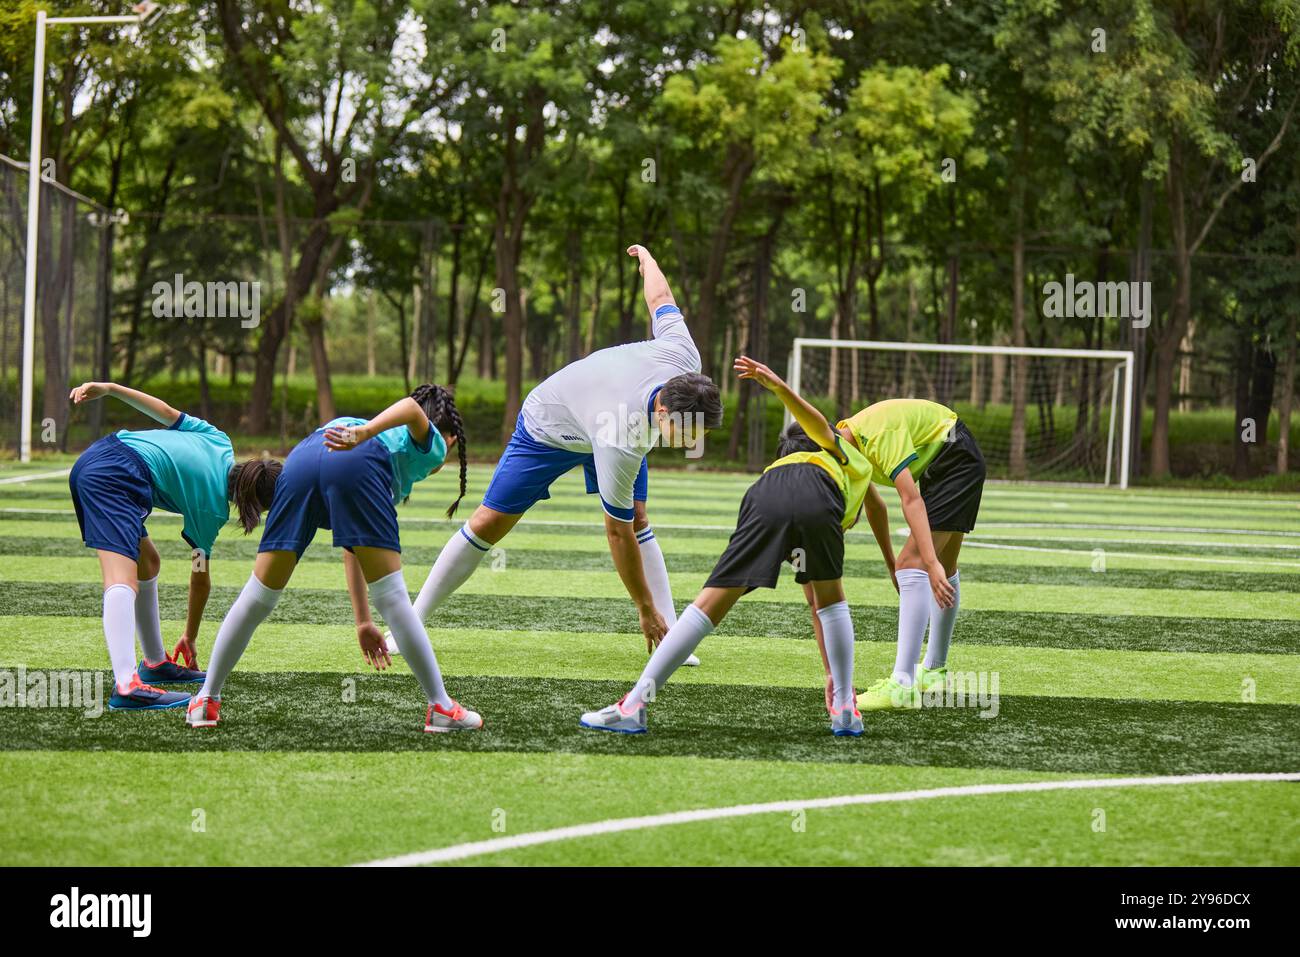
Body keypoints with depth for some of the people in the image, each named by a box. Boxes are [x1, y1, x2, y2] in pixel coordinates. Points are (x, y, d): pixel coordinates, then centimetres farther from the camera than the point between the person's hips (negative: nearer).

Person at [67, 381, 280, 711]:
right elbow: (200, 580, 11)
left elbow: (167, 413, 15)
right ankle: (126, 685, -40)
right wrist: (189, 638, 22)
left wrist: (108, 388, 14)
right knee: (123, 581, -22)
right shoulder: (212, 511, 3)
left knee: (148, 561, 23)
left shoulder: (219, 443, 19)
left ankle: (155, 662, 32)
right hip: (119, 478, -10)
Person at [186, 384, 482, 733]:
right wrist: (363, 433, -17)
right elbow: (412, 408, 1)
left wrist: (363, 623, 46)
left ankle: (206, 699, 15)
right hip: (357, 464, -6)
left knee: (257, 596, 12)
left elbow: (354, 548, 44)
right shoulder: (431, 444, 29)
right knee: (393, 597, 0)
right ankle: (441, 708, 4)